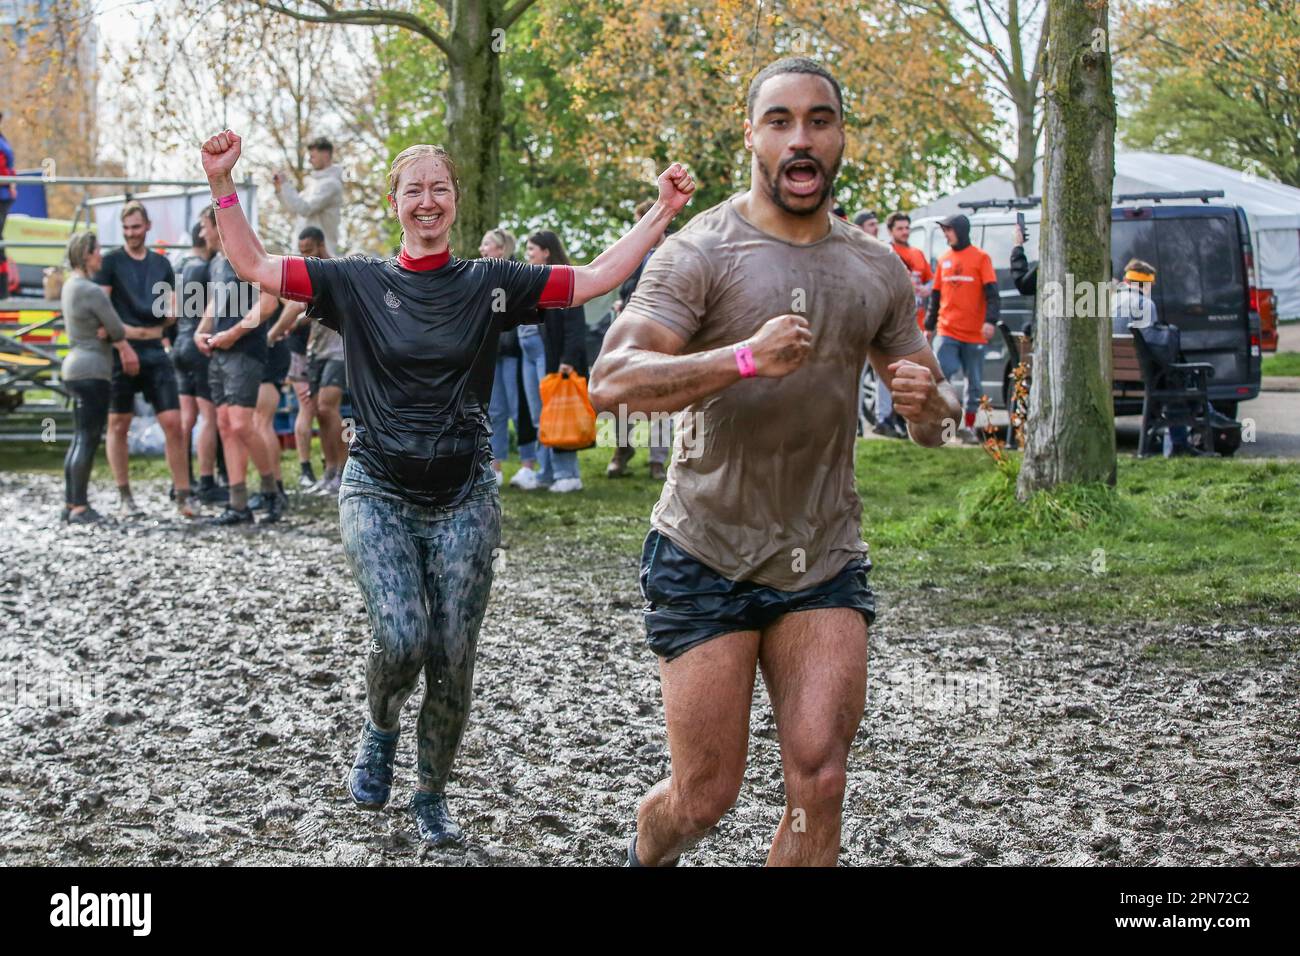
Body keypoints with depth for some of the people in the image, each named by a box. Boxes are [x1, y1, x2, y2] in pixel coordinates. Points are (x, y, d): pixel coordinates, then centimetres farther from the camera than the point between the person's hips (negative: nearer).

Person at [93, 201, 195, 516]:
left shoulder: (161, 264, 13)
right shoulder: (111, 262, 1)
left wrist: (167, 315, -5)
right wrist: (126, 331, -17)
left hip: (155, 352, 3)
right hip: (120, 352, -3)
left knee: (173, 423, -5)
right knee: (119, 425, 3)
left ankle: (182, 496, -1)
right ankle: (124, 496, 13)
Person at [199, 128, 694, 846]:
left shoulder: (489, 283, 3)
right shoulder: (357, 283, 2)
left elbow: (596, 278, 1)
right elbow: (254, 265, -1)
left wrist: (662, 212, -7)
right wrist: (223, 185, -13)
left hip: (464, 498, 1)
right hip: (378, 493, -1)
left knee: (452, 662, 1)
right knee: (401, 638, -20)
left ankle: (433, 797, 25)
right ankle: (379, 732, 15)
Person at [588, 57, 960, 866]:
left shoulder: (878, 270, 8)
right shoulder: (702, 252, -9)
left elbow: (933, 421, 16)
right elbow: (613, 380, -23)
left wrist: (928, 402, -10)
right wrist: (746, 358, -37)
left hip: (825, 560, 4)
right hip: (707, 558, -3)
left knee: (819, 780, -11)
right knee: (706, 797, 3)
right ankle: (646, 856, 37)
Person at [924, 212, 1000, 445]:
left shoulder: (980, 257, 0)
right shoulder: (944, 260, 12)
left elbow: (992, 293, -7)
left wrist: (990, 320, -21)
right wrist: (929, 325, 17)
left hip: (974, 334, -2)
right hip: (947, 332, 2)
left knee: (975, 383, 5)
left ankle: (968, 427, 15)